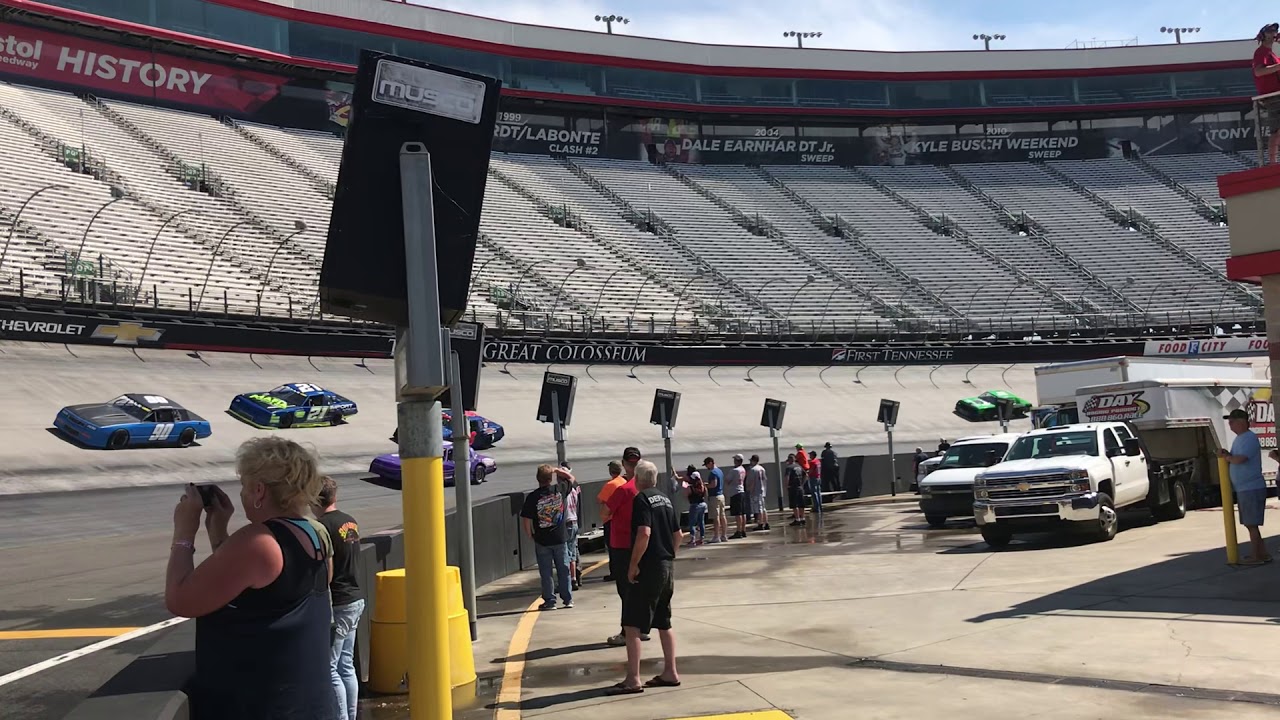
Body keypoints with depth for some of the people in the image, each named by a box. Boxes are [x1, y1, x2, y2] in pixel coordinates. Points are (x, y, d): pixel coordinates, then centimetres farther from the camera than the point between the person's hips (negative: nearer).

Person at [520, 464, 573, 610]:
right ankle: (568, 599, 17)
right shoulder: (559, 491, -6)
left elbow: (526, 519, -12)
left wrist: (530, 535, 2)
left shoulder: (532, 497, -12)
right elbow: (571, 478, 13)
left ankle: (549, 601, 9)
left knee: (545, 572, 7)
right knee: (563, 569, 12)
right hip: (559, 538, 2)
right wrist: (557, 470, 13)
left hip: (542, 540, -2)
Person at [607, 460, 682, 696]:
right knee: (663, 622, 17)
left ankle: (633, 680, -9)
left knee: (632, 625, -6)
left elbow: (644, 534, -23)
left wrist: (633, 564, -17)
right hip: (668, 566, 9)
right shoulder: (665, 500, 13)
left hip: (648, 568, -9)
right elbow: (678, 535, 17)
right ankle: (670, 673, 20)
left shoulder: (641, 500, -11)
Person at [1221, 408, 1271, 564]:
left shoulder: (1250, 439, -16)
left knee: (1251, 524, -5)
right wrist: (1226, 454, -2)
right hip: (1244, 489, 10)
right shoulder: (1238, 439, 16)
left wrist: (1226, 456, -8)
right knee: (1250, 524, 14)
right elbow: (1232, 460, 19)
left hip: (1252, 489, -10)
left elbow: (1239, 459, -27)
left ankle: (1256, 556, 1)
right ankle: (1263, 555, 21)